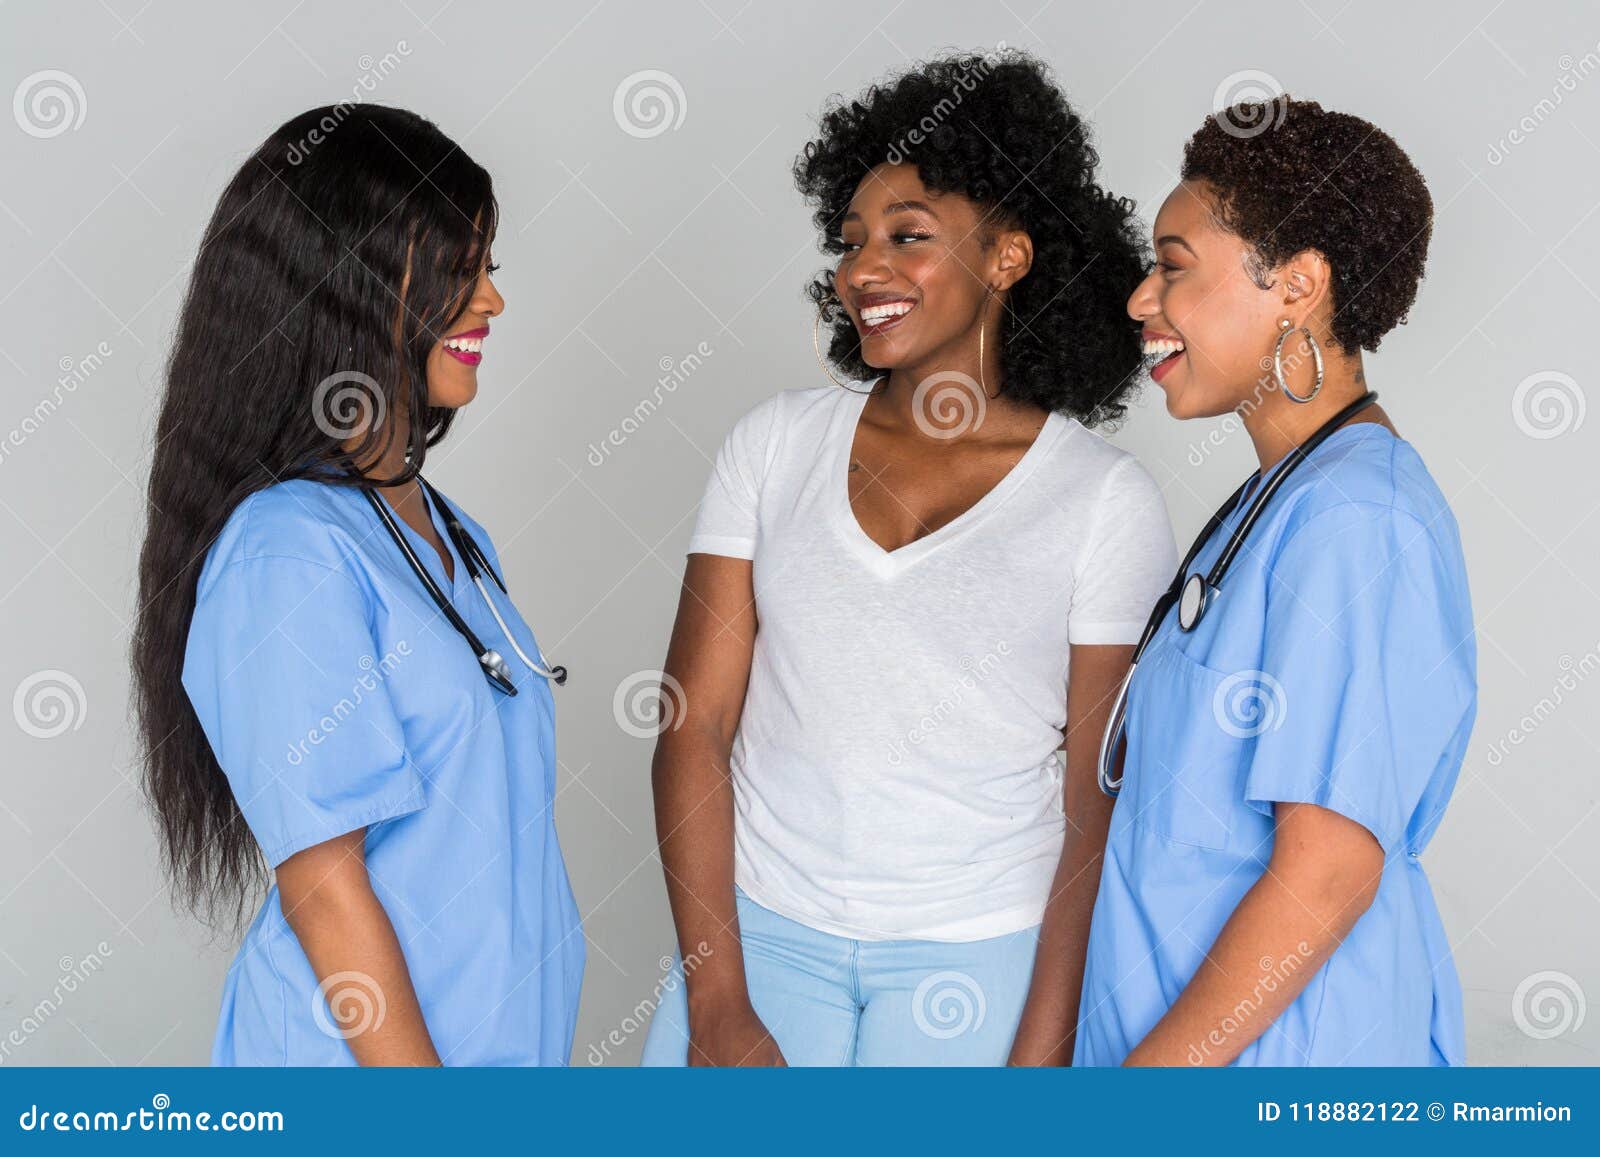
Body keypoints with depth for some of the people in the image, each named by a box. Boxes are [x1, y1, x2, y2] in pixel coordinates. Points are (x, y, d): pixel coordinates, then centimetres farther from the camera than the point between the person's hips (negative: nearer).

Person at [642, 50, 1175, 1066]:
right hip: (759, 927, 2)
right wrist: (717, 1006, -6)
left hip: (977, 963, -2)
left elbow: (1102, 807, -5)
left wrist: (1042, 1056, -9)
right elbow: (695, 725, -1)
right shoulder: (779, 442, 2)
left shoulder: (1106, 500, -5)